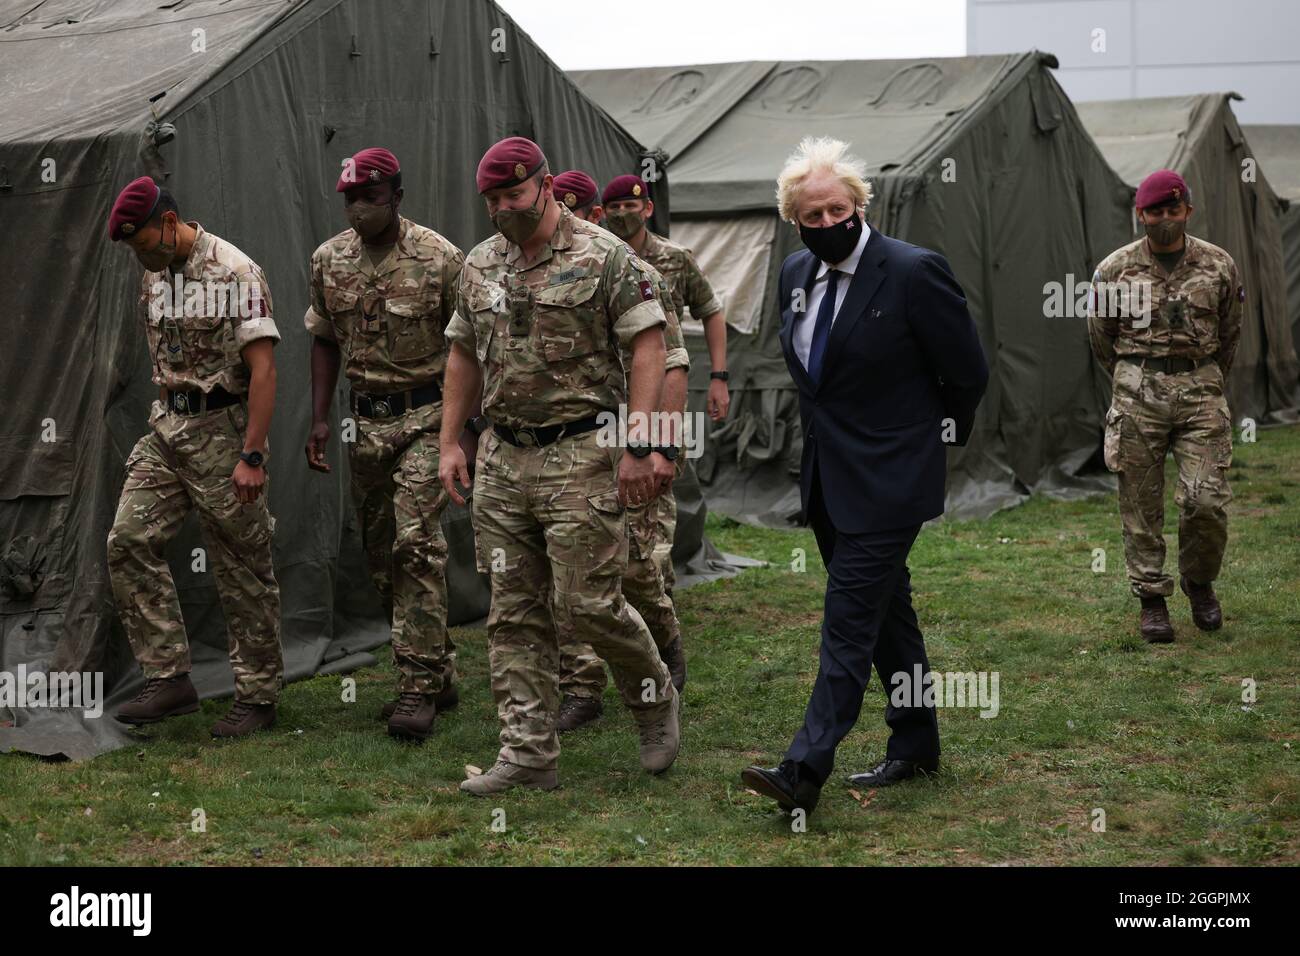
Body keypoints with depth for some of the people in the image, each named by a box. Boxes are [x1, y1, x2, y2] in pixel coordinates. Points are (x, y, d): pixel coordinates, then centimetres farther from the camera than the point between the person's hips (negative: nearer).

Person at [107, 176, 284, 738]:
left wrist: (252, 456, -21)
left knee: (242, 570, 0)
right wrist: (167, 410, 18)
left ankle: (258, 696, 10)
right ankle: (169, 678, 1)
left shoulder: (234, 273, -14)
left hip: (222, 429, -8)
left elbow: (262, 368, -18)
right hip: (166, 428, 8)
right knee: (130, 541, -4)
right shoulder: (154, 276, 11)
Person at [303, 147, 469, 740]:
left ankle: (419, 689, -11)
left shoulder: (438, 258, -11)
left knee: (416, 545, -15)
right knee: (381, 554, 8)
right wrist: (319, 419, 9)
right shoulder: (328, 260, 5)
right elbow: (326, 341, 15)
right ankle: (439, 675, 21)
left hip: (425, 415, -6)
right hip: (365, 418, 6)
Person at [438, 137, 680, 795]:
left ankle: (655, 697, 20)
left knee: (586, 604, -7)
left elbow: (647, 346, -9)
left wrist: (638, 445, -16)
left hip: (582, 456, -6)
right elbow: (464, 356, 20)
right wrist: (450, 442, 13)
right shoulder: (479, 265, 13)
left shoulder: (604, 257, -6)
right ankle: (529, 753, 11)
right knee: (514, 614, 5)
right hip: (502, 460, 6)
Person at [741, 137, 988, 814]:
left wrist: (936, 436, 5)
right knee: (885, 608, 16)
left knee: (849, 619, -10)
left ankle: (805, 770, -12)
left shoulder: (914, 272, -15)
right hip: (827, 476, 7)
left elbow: (968, 374, -6)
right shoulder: (796, 275, 6)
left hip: (887, 480, -7)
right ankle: (916, 744, 28)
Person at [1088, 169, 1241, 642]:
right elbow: (1100, 337, 13)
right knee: (1141, 505, 1)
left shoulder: (1219, 266, 4)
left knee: (1207, 499, -8)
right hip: (1137, 394, 0)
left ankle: (1200, 583, 18)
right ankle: (1152, 600, 13)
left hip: (1200, 390, 0)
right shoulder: (1114, 270, 0)